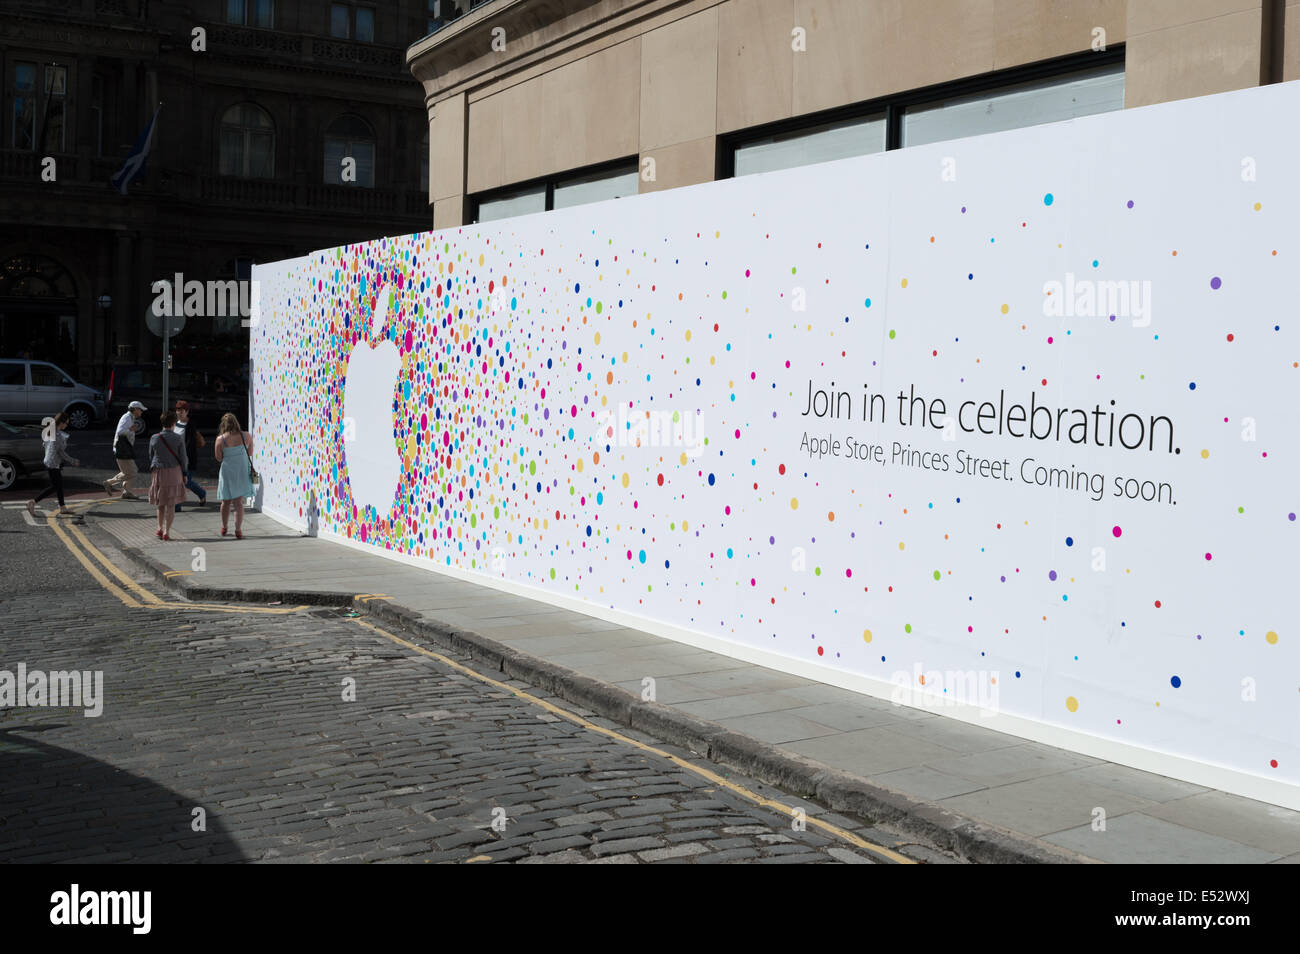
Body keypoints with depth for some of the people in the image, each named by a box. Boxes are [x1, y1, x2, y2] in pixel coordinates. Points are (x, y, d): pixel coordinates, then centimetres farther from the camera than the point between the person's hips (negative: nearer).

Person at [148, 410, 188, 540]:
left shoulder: (154, 438, -1)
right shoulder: (178, 439, -8)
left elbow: (151, 457, 7)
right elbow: (183, 458, -5)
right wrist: (184, 474, 6)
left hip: (159, 472, 2)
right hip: (174, 471, -2)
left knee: (161, 502, 19)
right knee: (171, 504, 3)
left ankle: (160, 528, 25)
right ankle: (166, 532, 1)